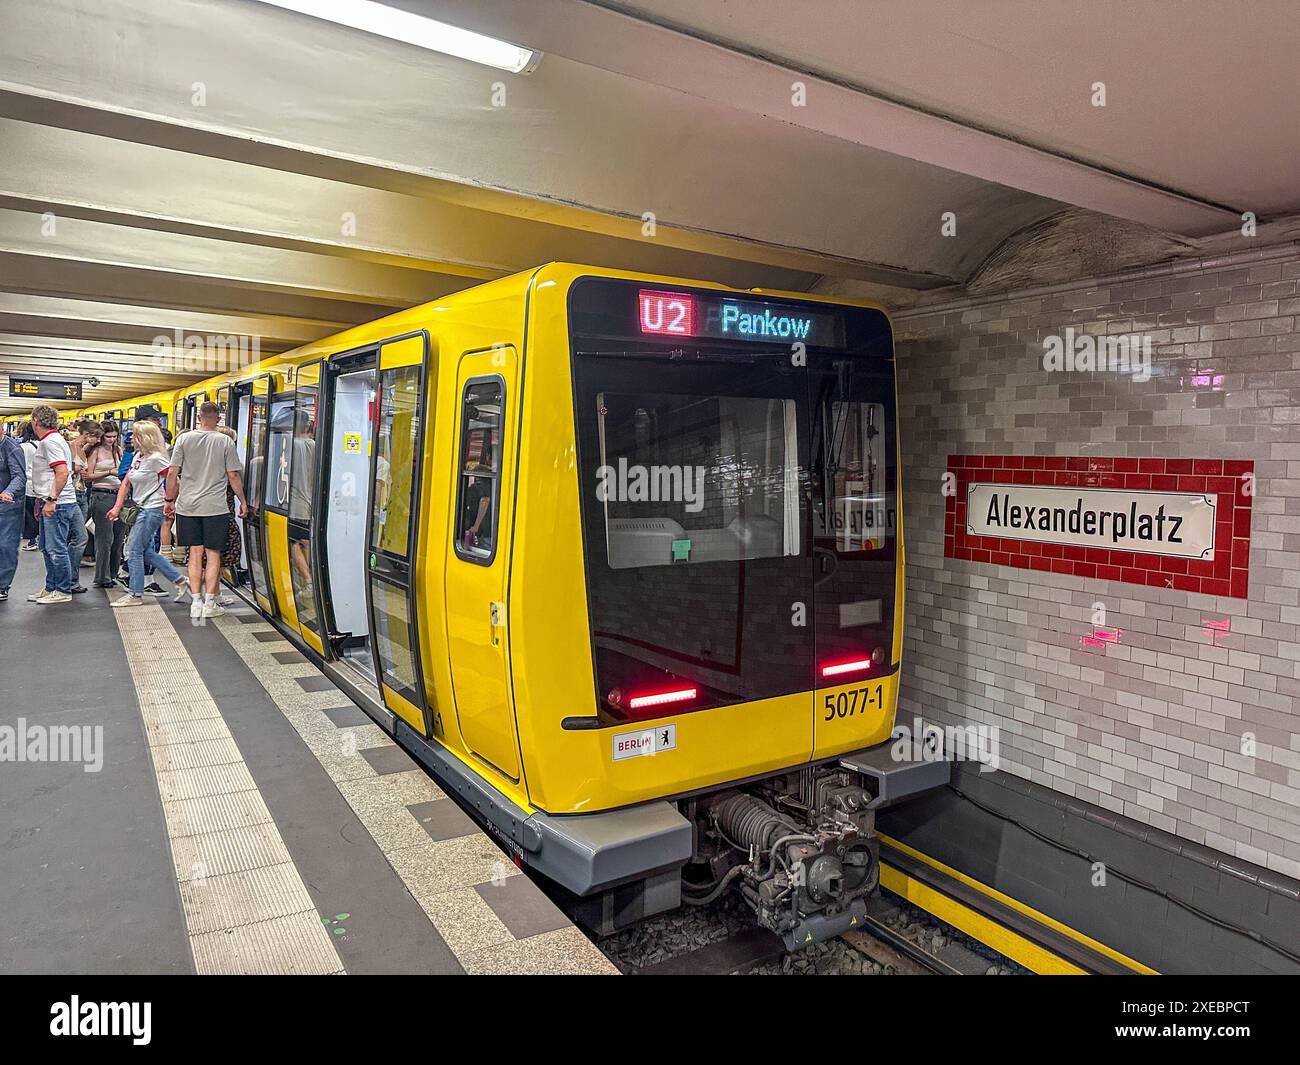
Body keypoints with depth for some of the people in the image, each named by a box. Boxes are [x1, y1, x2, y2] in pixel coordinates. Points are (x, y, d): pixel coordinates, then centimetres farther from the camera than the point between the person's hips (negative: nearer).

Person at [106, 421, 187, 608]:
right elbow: (126, 483, 13)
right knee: (147, 552, 13)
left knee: (134, 551, -4)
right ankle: (179, 580, 21)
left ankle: (135, 594, 5)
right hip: (141, 509, 9)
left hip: (152, 510, -9)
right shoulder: (138, 456, 12)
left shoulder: (156, 458, -15)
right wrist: (117, 507, 6)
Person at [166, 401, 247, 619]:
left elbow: (172, 473, 1)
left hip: (188, 505, 2)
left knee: (195, 553, 8)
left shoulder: (184, 439, 1)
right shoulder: (225, 441, -4)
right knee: (213, 554, 4)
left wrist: (169, 499, 13)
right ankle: (209, 603, 4)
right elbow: (234, 476, -3)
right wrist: (242, 501, 9)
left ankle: (196, 601, 8)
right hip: (215, 507, -2)